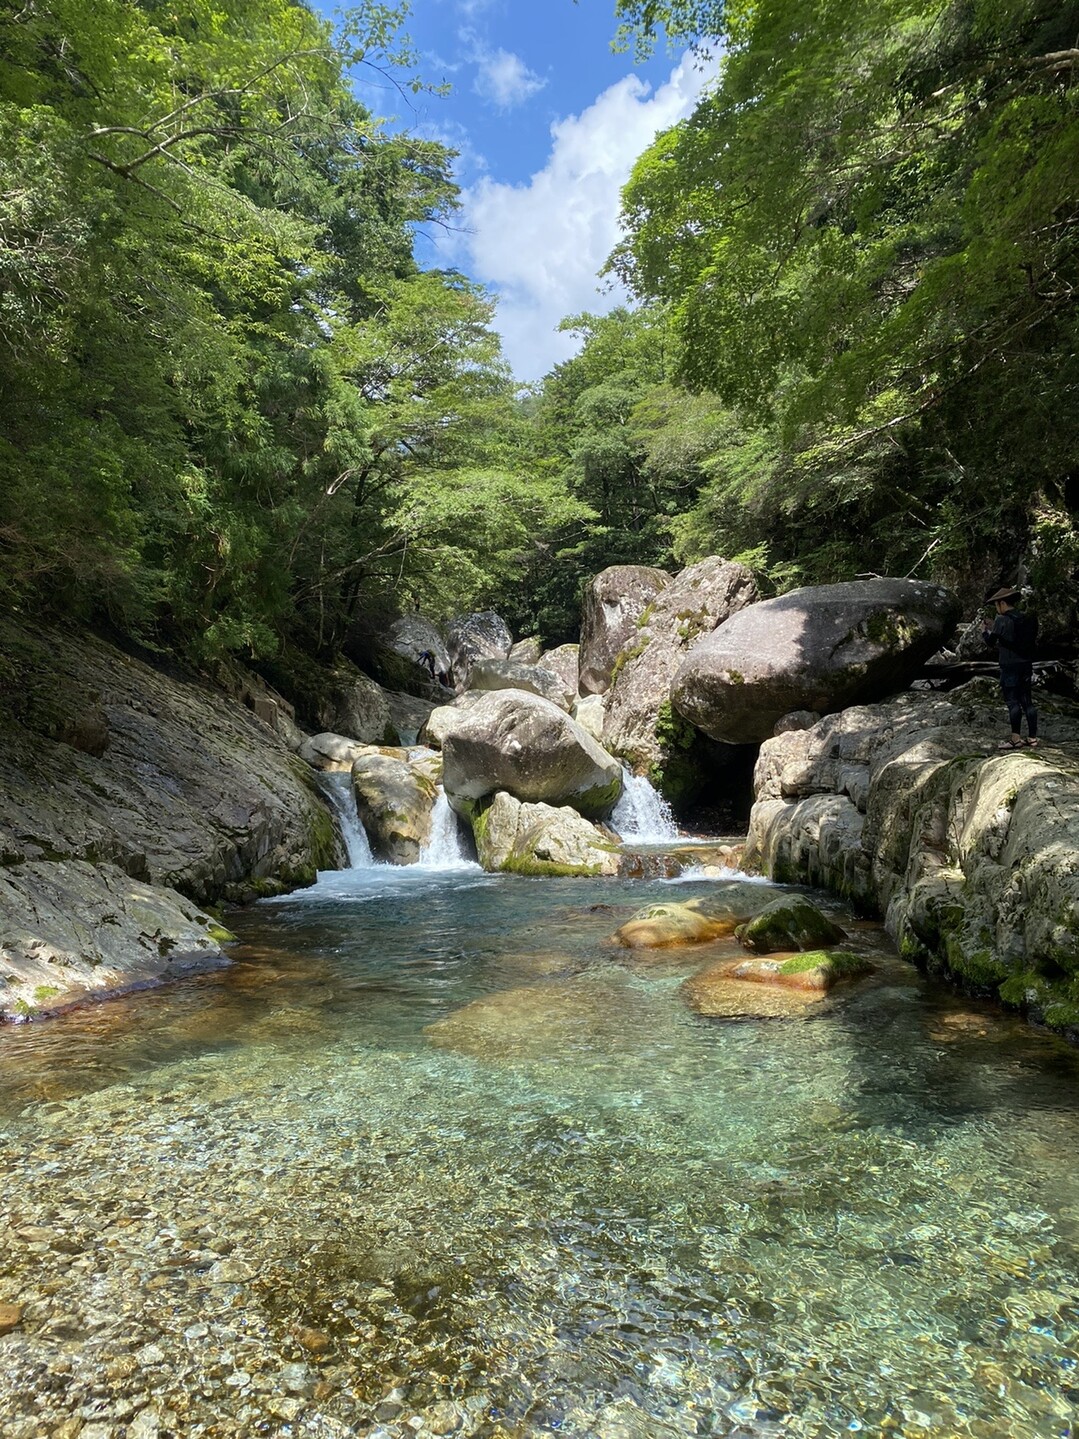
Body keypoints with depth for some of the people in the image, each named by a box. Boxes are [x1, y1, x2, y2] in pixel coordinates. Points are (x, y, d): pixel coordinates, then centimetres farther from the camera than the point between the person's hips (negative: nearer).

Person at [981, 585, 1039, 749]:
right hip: (1026, 665, 7)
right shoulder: (1027, 619, 7)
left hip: (1010, 666, -7)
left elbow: (991, 641, -6)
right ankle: (1032, 738, 15)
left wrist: (985, 631, 15)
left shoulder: (1002, 620, -14)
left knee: (1012, 701, -3)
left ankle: (1016, 739, -2)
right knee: (1027, 701, 11)